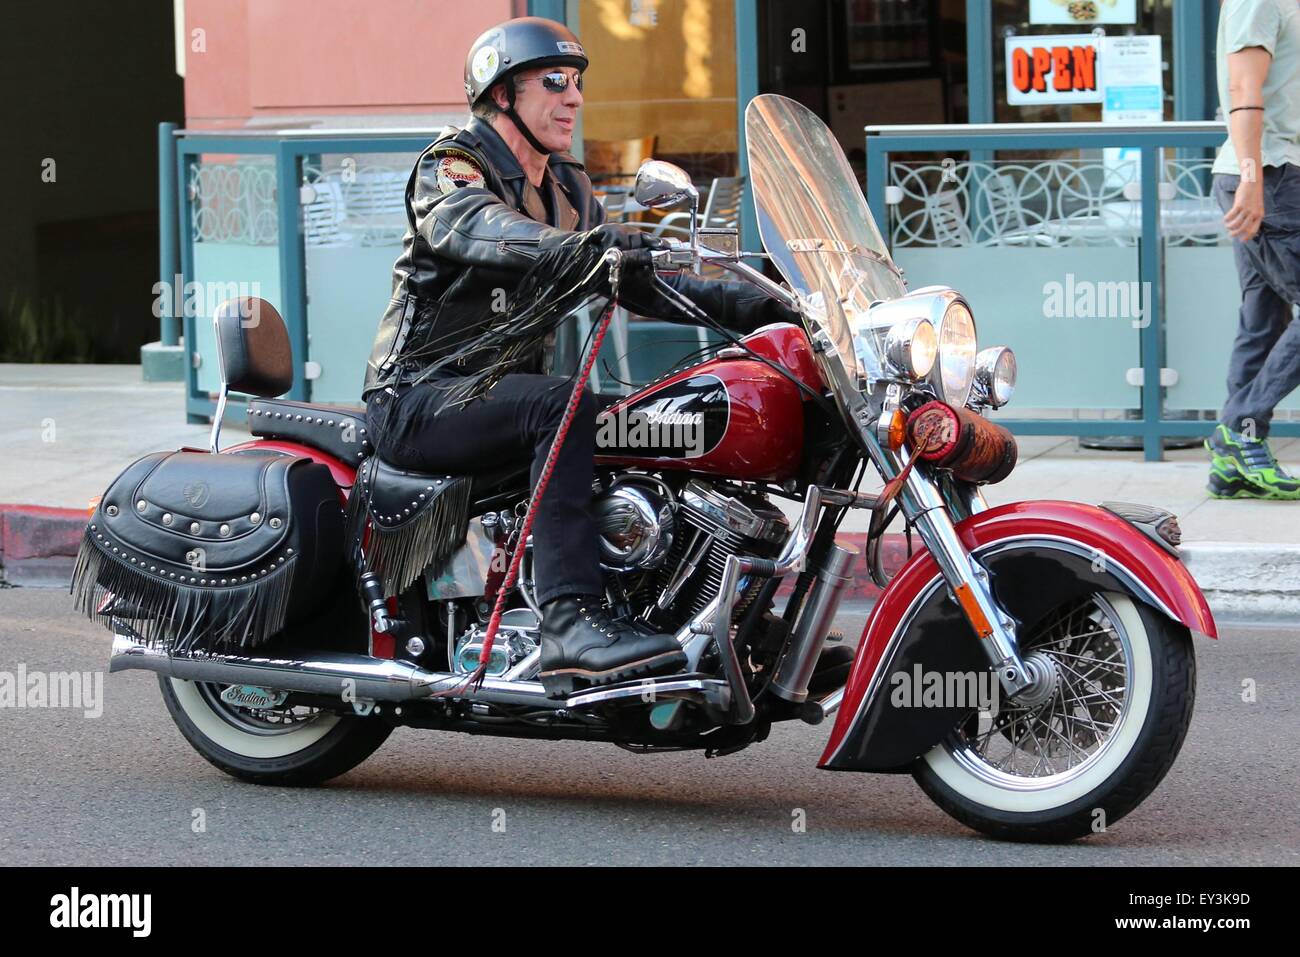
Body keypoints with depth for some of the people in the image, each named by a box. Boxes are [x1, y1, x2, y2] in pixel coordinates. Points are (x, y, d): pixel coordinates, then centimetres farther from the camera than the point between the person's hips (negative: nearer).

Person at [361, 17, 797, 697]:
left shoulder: (568, 188, 18)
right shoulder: (450, 165, -9)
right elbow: (478, 232, -32)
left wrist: (742, 304, -4)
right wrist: (586, 244, -51)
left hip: (500, 389, 8)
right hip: (419, 393, -8)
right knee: (563, 406, -35)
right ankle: (570, 622, -47)